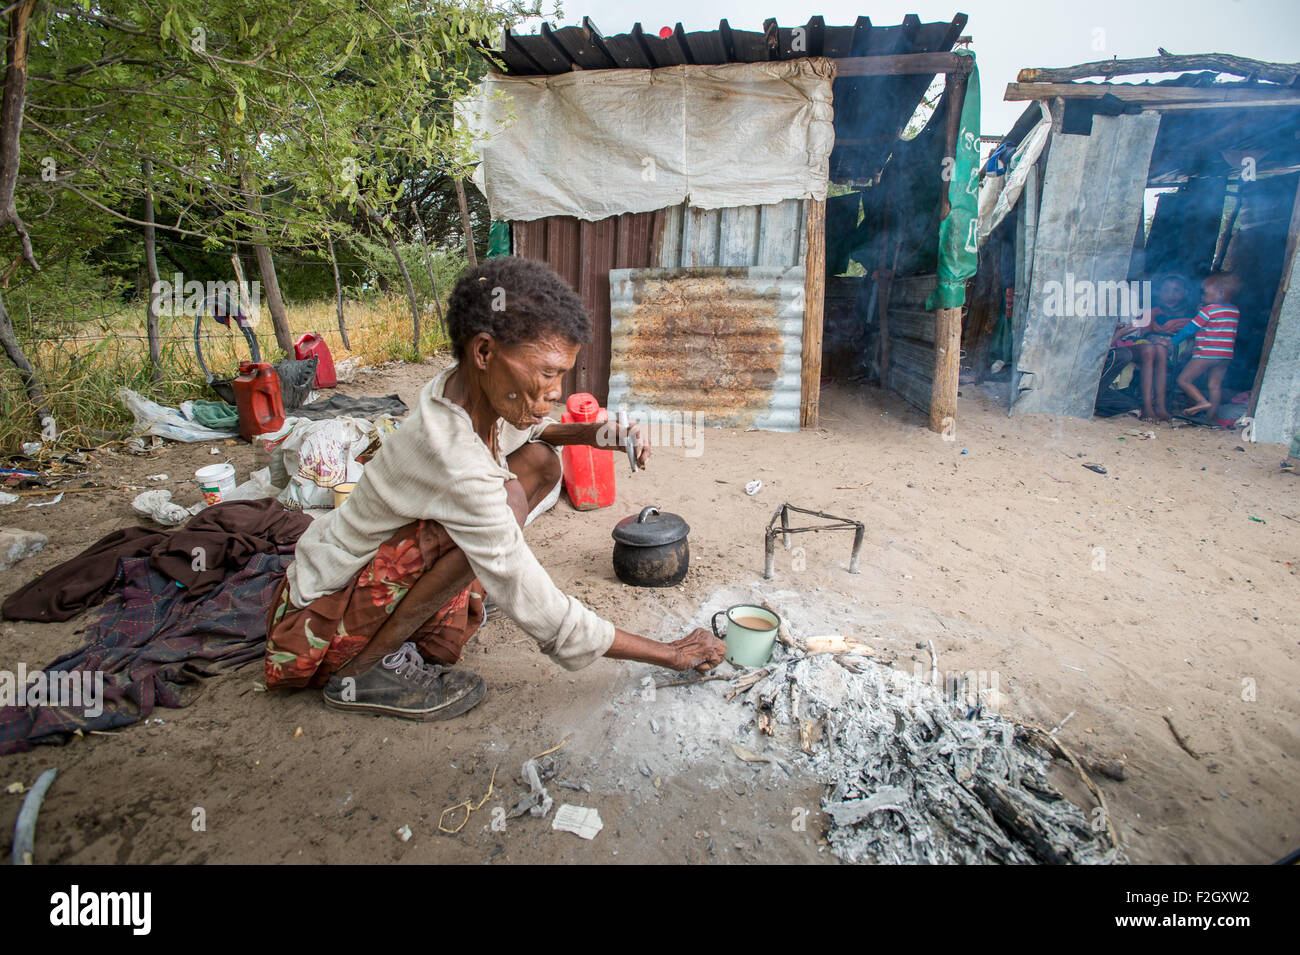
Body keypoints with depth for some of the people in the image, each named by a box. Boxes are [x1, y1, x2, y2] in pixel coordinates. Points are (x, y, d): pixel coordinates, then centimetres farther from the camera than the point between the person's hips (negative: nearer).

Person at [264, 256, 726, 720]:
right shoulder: (457, 468, -35)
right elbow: (549, 623, -31)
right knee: (509, 499, -33)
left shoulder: (465, 388, -11)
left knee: (539, 461, -4)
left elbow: (521, 429, 16)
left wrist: (593, 433, -5)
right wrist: (671, 654, -20)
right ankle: (363, 670, -14)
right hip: (319, 621, -7)